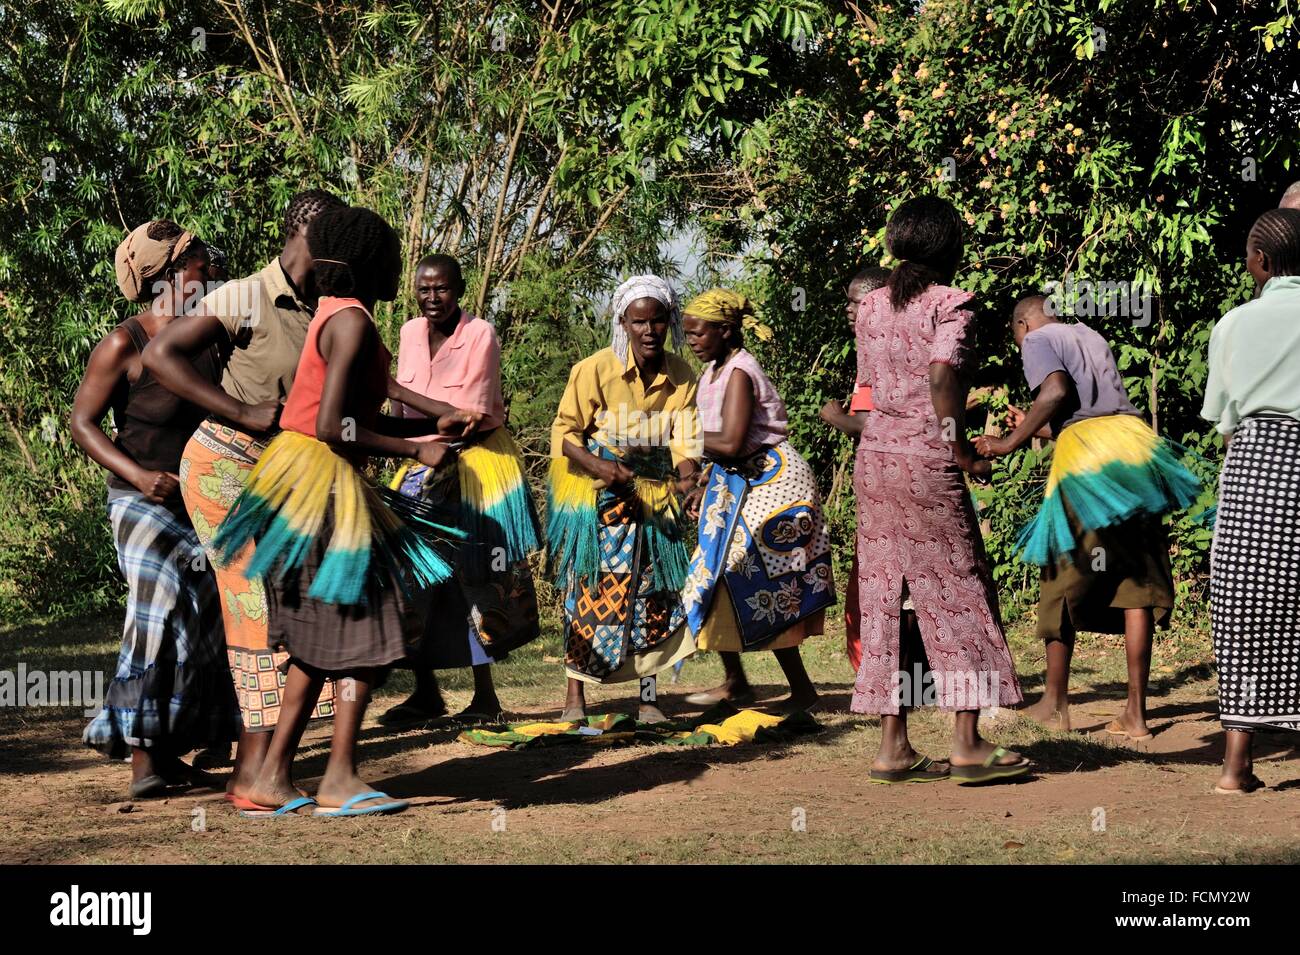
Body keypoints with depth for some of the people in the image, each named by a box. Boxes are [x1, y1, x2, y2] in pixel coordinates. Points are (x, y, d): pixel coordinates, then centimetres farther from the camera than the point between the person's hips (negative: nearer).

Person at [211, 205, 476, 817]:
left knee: (323, 639, 12)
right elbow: (334, 428, -20)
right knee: (368, 630, -3)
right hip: (317, 484, -10)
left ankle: (273, 778, 12)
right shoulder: (352, 320, -13)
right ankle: (339, 781, 0)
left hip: (321, 487, 10)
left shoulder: (337, 317, 17)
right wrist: (415, 451, -13)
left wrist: (436, 424, 20)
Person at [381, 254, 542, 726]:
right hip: (423, 463, 6)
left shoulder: (480, 334, -12)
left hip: (476, 462, -6)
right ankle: (425, 692, 10)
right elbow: (405, 401, 12)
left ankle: (485, 697, -1)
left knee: (474, 578, -7)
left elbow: (471, 417, -15)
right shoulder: (410, 333, 5)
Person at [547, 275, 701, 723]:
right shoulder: (595, 370, -13)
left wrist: (687, 475, -25)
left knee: (653, 592, 3)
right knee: (589, 588, -6)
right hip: (596, 496, -3)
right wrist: (598, 467, -26)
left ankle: (649, 698, 11)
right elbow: (564, 433, -9)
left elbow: (685, 441, -3)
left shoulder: (682, 377, -3)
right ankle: (575, 696, 1)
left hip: (654, 497, 3)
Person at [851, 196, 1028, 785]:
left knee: (886, 595, 7)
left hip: (874, 452, 6)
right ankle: (967, 744, 1)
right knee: (957, 593, 2)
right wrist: (962, 453, -12)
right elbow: (942, 378, -21)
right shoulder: (949, 303, -7)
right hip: (926, 459, -6)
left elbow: (867, 384, 12)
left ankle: (893, 746, 8)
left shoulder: (872, 305, 12)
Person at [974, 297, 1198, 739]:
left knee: (1064, 578, 7)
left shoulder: (1037, 340, 6)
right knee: (1137, 582, 4)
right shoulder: (1091, 336, 27)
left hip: (1085, 456, -6)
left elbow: (1056, 391, -14)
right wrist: (1035, 428, 38)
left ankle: (1055, 702, 12)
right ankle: (1135, 714, 3)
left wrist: (1011, 443, -9)